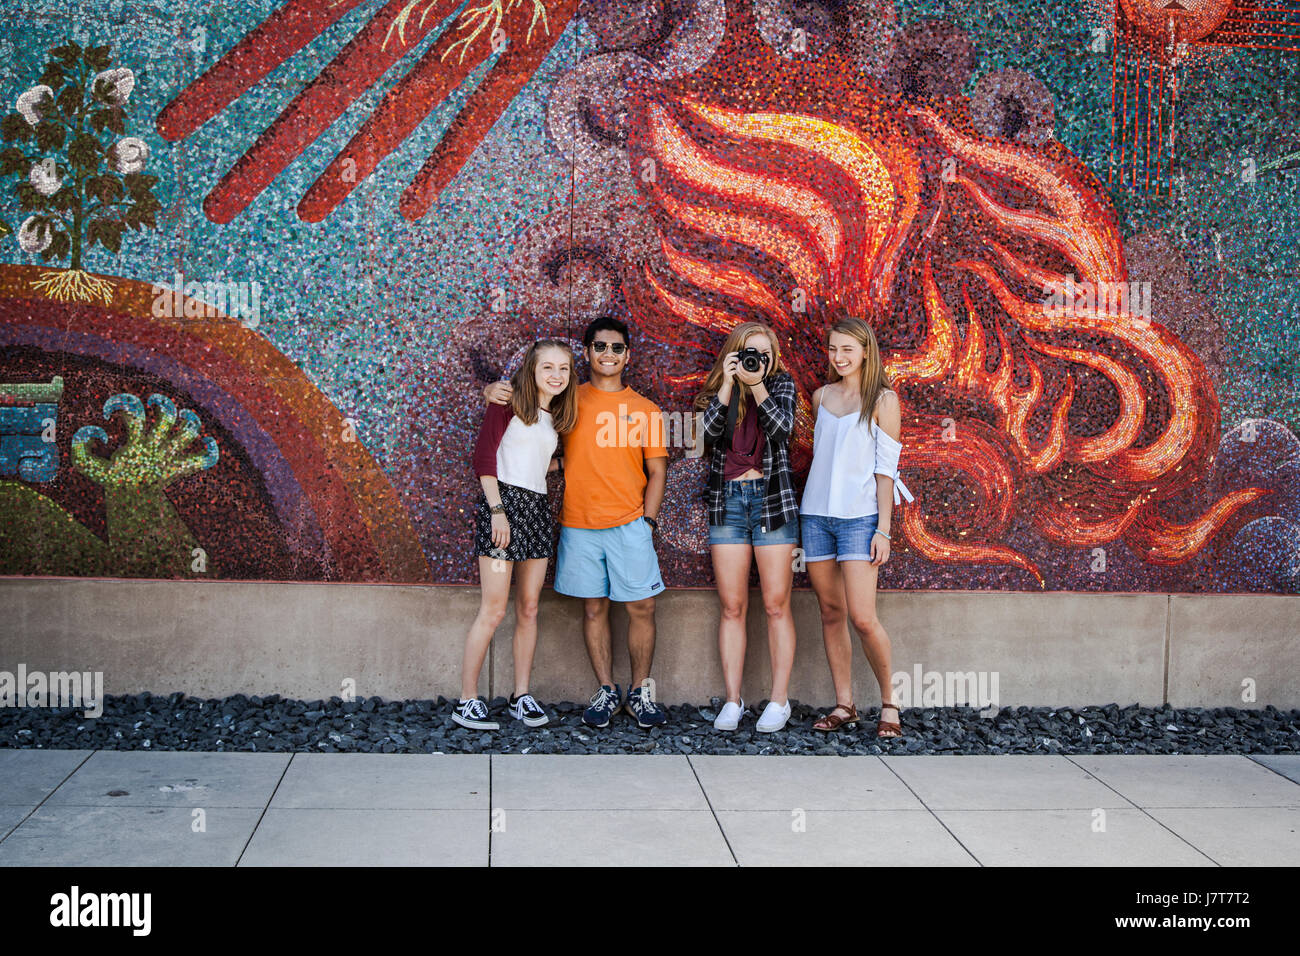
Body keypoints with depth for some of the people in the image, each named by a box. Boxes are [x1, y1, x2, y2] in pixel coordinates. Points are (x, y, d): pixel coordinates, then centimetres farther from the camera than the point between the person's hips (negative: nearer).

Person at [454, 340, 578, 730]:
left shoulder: (555, 417, 17)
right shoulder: (509, 402, -3)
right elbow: (483, 455, -9)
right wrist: (497, 509, -15)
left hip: (538, 507, 7)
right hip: (504, 499, -7)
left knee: (529, 609, 8)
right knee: (493, 609, -8)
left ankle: (521, 696, 16)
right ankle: (467, 701, -1)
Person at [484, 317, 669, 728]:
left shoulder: (644, 410, 7)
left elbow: (657, 471, 8)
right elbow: (527, 395, 16)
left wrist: (648, 520, -2)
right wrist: (496, 390, -8)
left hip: (629, 525, 0)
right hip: (579, 525, 0)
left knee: (641, 607, -2)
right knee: (593, 608, 5)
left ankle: (640, 693, 11)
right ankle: (607, 691, 16)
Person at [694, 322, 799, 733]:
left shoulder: (781, 384, 5)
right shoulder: (718, 388, 8)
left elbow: (782, 428, -12)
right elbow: (710, 432, -9)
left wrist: (756, 384, -16)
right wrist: (728, 383, -14)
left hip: (772, 498, -1)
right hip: (727, 499, 2)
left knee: (776, 605, -2)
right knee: (732, 606, 2)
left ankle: (779, 700, 6)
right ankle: (733, 700, 8)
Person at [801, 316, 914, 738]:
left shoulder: (883, 399, -1)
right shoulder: (821, 396, 12)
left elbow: (886, 468, -4)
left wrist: (883, 529, -9)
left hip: (859, 516, -5)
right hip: (816, 513, 5)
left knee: (863, 618, -11)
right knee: (831, 613, 5)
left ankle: (889, 703, 6)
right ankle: (844, 705, 13)